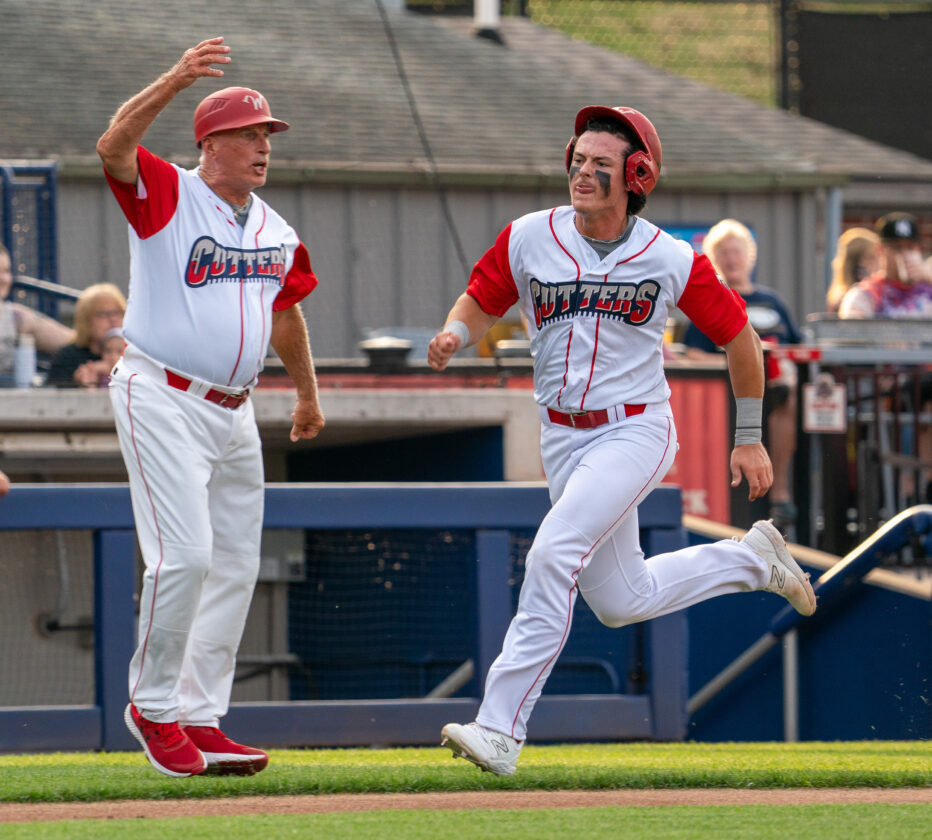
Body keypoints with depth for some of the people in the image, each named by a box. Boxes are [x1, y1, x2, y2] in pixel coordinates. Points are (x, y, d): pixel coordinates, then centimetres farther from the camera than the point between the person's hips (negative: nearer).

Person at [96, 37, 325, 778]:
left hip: (234, 411, 7)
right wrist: (176, 81, -39)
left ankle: (200, 720, 15)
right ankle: (153, 706, 1)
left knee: (235, 567, 7)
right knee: (185, 554, -16)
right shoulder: (166, 196, -7)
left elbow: (286, 313, 27)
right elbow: (114, 146, -27)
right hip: (162, 401, -7)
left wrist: (308, 395, 34)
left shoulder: (276, 232, 12)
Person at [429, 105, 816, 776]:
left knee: (554, 553, -25)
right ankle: (750, 558, 38)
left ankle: (501, 730, -24)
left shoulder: (672, 261, -10)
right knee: (620, 601, 12)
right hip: (563, 438, 5)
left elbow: (739, 335, 2)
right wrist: (453, 337, -16)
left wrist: (750, 439, 8)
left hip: (637, 430, -5)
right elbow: (481, 301, 8)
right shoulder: (528, 240, -4)